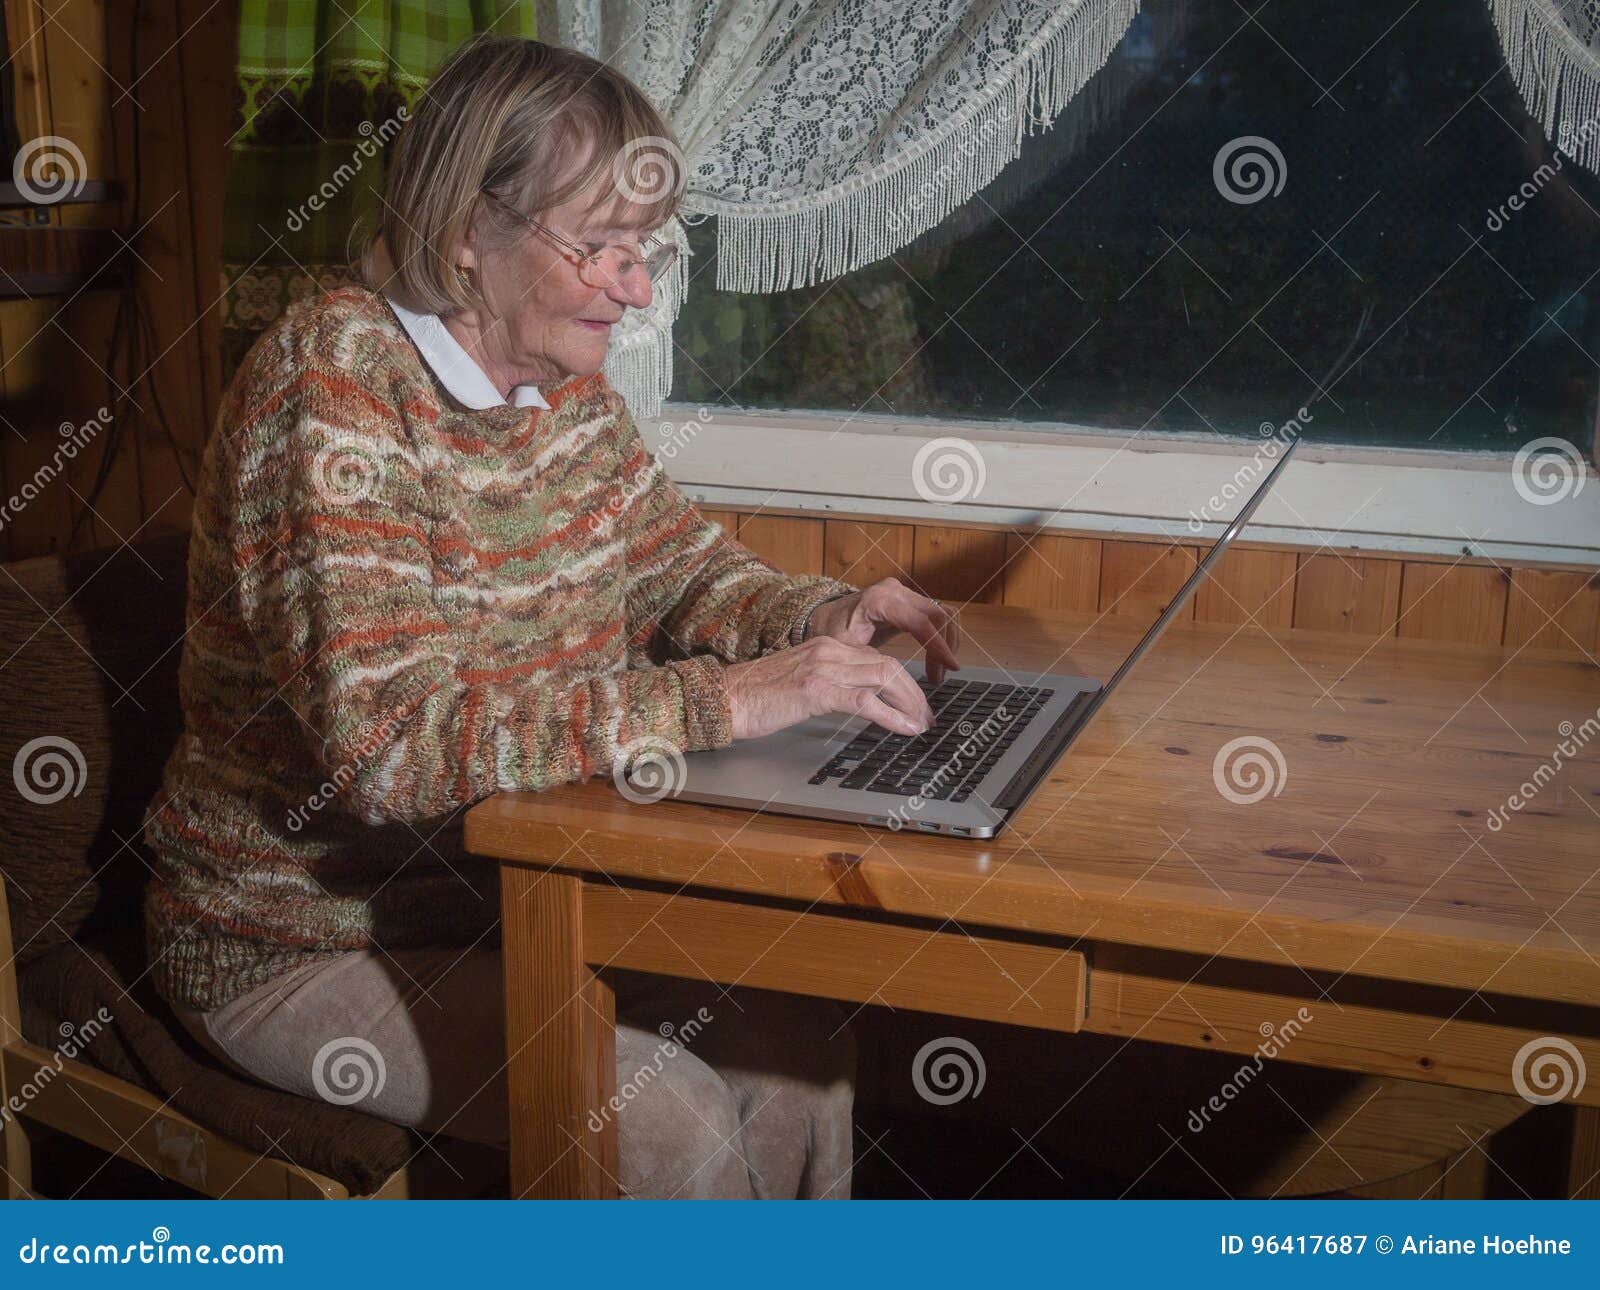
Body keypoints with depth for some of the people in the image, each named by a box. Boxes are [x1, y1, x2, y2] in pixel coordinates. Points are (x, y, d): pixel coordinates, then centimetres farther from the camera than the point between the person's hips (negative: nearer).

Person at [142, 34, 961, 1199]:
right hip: (305, 941, -6)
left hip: (506, 886, 7)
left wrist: (820, 617, -9)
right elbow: (389, 742, -32)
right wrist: (719, 701, -34)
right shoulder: (335, 382, -23)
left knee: (796, 1041, -7)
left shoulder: (564, 376, 0)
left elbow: (677, 565, 13)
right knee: (667, 1123, -19)